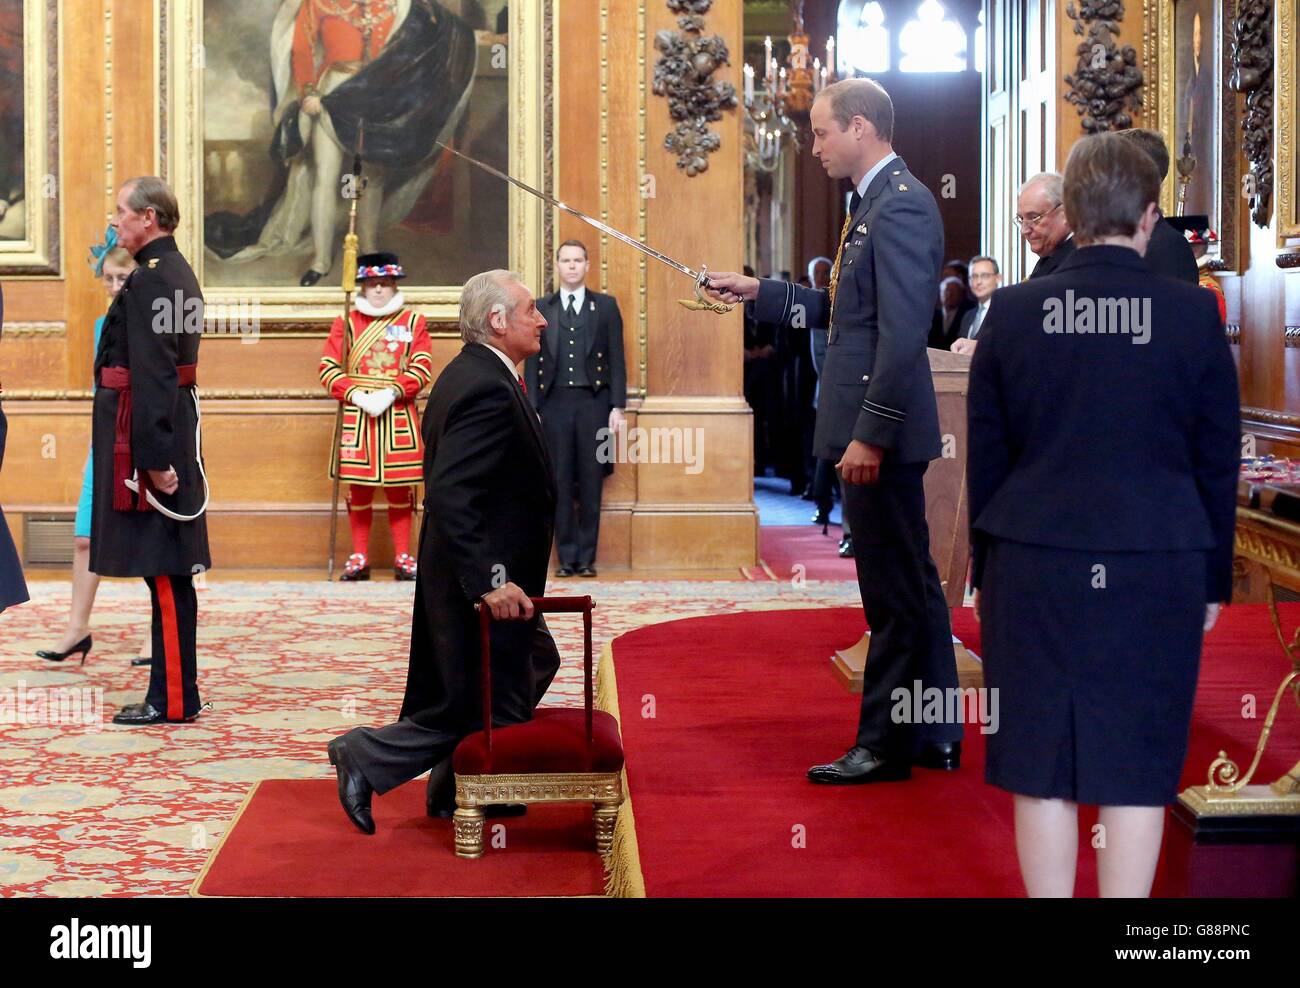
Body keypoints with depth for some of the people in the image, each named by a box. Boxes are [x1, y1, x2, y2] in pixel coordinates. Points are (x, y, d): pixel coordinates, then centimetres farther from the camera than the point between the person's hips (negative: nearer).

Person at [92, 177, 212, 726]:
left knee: (162, 571, -6)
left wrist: (153, 458, -23)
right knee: (171, 571, 13)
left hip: (146, 434, -10)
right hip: (177, 432, 10)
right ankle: (175, 690, 20)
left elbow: (150, 375, -21)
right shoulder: (180, 275, 16)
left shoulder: (149, 280, -15)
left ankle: (172, 699, -1)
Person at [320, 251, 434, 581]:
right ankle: (359, 558, 10)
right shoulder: (345, 323, 8)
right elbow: (328, 367, 1)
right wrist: (356, 396, -13)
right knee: (358, 487, 2)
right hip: (355, 415, 0)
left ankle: (403, 557, 10)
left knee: (400, 488, 3)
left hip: (398, 415, 0)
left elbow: (422, 367, -2)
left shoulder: (413, 322, 7)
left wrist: (391, 393, -16)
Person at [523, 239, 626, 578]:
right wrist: (532, 409, 1)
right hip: (554, 401, 1)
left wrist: (617, 406, -2)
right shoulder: (541, 308, 10)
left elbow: (617, 359, 5)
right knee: (560, 483, 1)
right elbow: (532, 361, 8)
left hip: (593, 401, -1)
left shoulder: (606, 306, 8)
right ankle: (567, 556, 7)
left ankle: (587, 557, 8)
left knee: (591, 483, 2)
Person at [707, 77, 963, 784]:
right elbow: (842, 312, 19)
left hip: (881, 431, -11)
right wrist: (759, 293, 17)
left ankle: (884, 745, 8)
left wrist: (870, 433, -23)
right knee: (912, 584, 15)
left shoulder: (901, 206, -16)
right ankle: (935, 736, 25)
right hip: (874, 429, 11)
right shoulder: (876, 202, 16)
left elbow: (903, 330, -23)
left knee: (893, 591, -1)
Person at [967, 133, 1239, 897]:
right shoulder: (1194, 315, -4)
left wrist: (987, 572, 14)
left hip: (1035, 565, 1)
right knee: (1137, 771, 6)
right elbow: (1219, 461, 2)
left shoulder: (1013, 312, -1)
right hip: (1156, 571, -1)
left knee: (1042, 769, 8)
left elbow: (985, 457, 4)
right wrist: (1215, 578, 12)